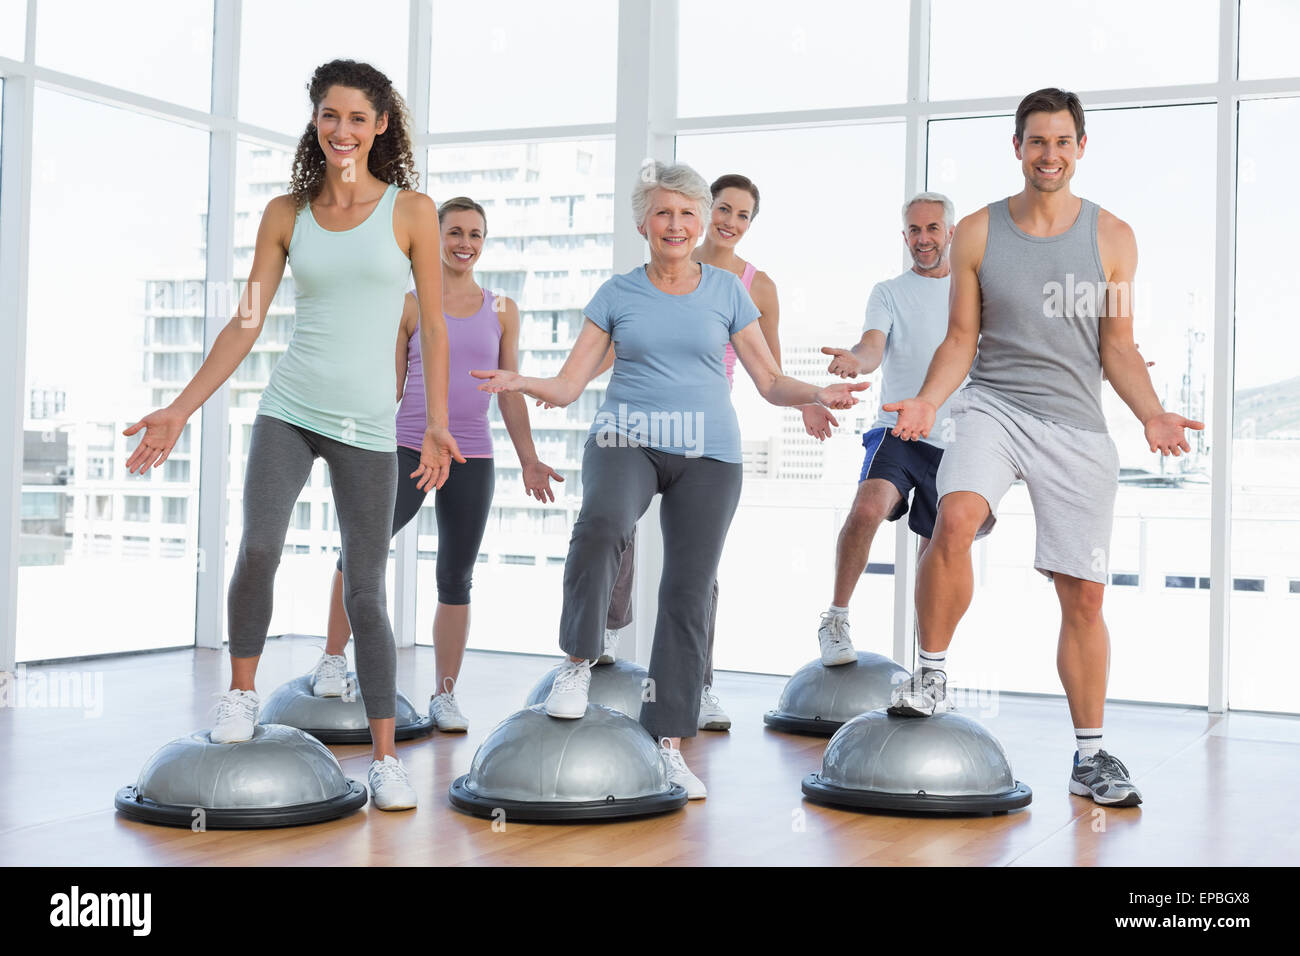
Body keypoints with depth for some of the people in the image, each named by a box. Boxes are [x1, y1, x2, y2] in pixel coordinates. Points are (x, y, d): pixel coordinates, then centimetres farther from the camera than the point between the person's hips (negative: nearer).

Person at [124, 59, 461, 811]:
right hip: (289, 409, 2)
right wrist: (181, 409, 2)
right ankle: (243, 693, 6)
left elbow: (434, 327, 2)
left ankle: (386, 758, 9)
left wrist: (438, 426, -6)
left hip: (367, 426, -2)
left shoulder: (410, 211, 2)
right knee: (259, 546, -19)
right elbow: (246, 324, 8)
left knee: (366, 592, 0)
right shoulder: (287, 213, 7)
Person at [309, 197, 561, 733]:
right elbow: (392, 385, 6)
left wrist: (529, 460, 9)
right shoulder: (412, 303, 5)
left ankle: (445, 695, 14)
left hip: (472, 458, 3)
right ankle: (333, 658, -3)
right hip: (409, 448, -2)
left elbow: (510, 392, 13)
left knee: (456, 578, 6)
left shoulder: (501, 311, 11)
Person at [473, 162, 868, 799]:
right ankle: (578, 660, -15)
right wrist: (520, 383, -15)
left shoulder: (726, 290, 10)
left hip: (708, 455, 1)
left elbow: (770, 382, 11)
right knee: (601, 523, -34)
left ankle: (668, 742, 8)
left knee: (689, 592, 0)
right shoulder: (617, 294, 9)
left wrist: (818, 394, -9)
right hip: (626, 440, -1)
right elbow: (568, 385, 5)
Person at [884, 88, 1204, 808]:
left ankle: (1090, 755, 18)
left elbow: (1118, 347, 7)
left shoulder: (1111, 237, 5)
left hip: (1077, 425, 1)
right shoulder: (977, 233, 5)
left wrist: (1151, 415, -10)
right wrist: (928, 401, -10)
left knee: (1083, 594, 3)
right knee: (955, 519, -32)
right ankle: (931, 676, -11)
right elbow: (962, 338, 7)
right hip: (993, 404, -1)